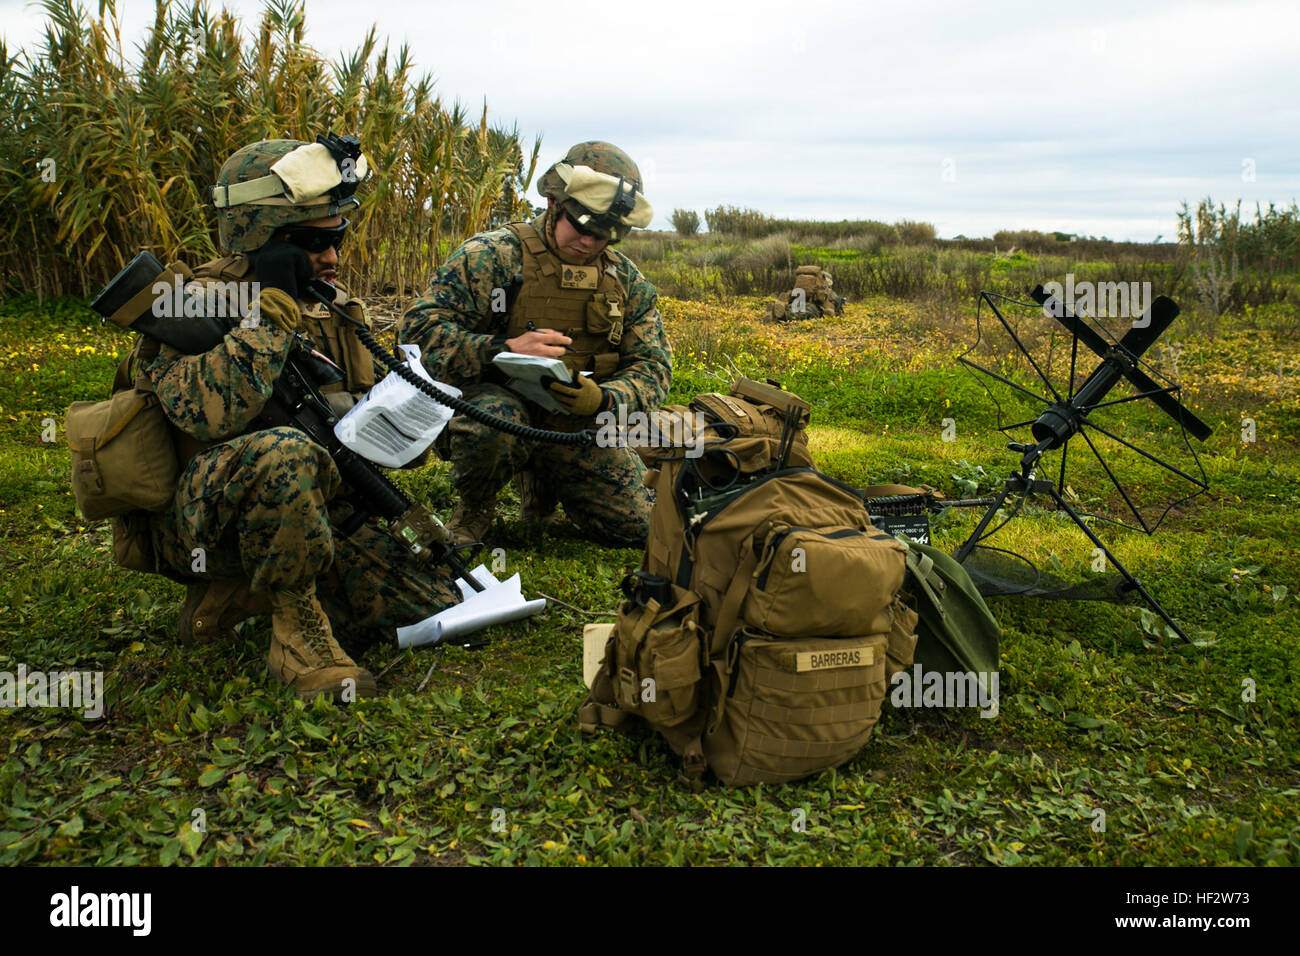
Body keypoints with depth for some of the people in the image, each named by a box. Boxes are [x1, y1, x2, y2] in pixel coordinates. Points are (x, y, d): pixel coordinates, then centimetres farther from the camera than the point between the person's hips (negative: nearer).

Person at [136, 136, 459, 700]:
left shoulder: (331, 304, 11)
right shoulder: (201, 304, -11)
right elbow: (209, 413, -32)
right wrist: (272, 305, -25)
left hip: (322, 516, 8)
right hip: (202, 523, -7)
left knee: (438, 604, -5)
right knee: (281, 453, -41)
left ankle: (245, 594, 5)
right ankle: (298, 634, -20)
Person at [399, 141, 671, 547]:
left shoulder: (627, 281, 5)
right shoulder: (493, 255, -11)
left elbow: (653, 366, 4)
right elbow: (420, 327, -15)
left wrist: (603, 399, -19)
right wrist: (502, 349, -30)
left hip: (574, 427, 5)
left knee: (639, 527, -2)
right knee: (495, 423, -41)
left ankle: (542, 483, 28)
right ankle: (473, 510, -4)